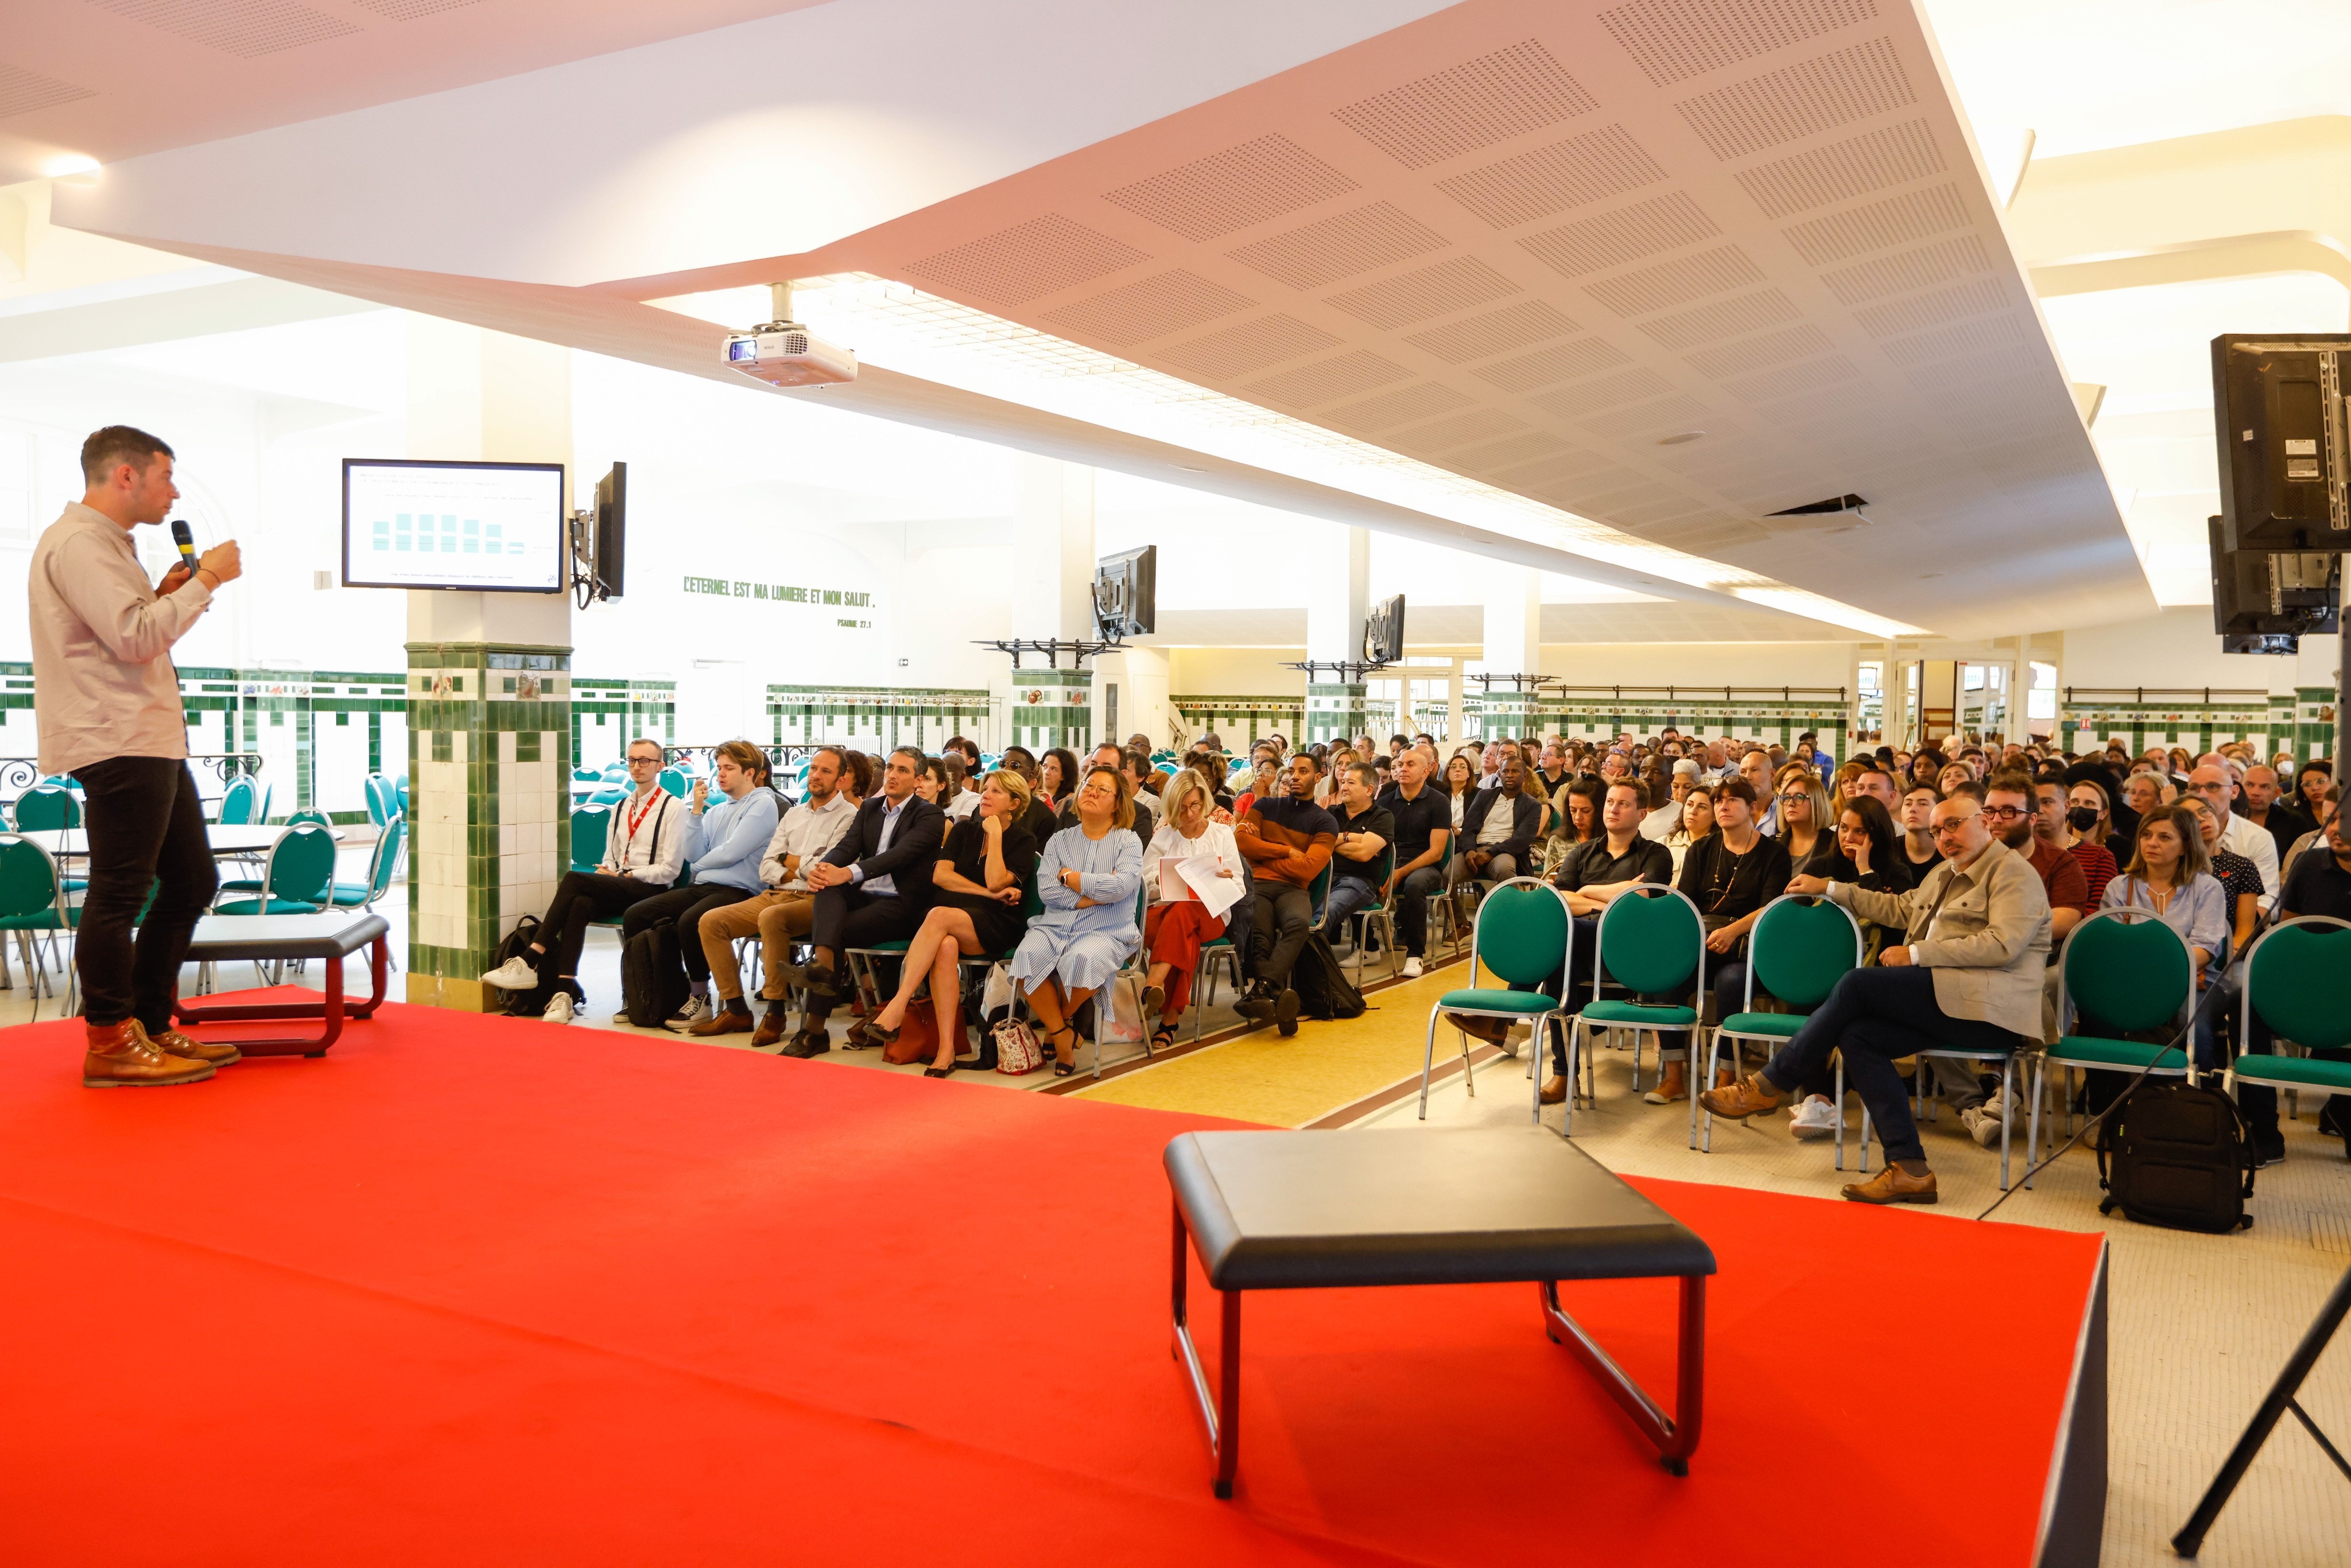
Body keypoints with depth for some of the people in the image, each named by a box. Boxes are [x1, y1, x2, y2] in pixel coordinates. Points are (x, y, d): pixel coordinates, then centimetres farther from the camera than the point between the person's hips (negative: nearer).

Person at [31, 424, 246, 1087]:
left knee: (192, 883, 13)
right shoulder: (79, 542, -10)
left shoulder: (105, 542, 23)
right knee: (119, 894, -5)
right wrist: (205, 581, -12)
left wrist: (163, 596, 12)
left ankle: (151, 1028, 21)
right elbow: (134, 639, -20)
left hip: (153, 746, 11)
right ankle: (109, 1044, 4)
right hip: (115, 745, -11)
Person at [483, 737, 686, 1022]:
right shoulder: (621, 807, 22)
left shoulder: (673, 807, 1)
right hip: (618, 889, 6)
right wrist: (607, 871, -1)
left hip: (652, 890, -6)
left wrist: (625, 876, -11)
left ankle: (528, 962, -27)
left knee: (573, 879, -26)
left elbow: (670, 869, -6)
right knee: (579, 905, -30)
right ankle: (564, 993, -38)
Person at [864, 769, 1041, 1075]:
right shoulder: (964, 830, 19)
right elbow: (940, 875, 4)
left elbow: (996, 882, -11)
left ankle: (897, 1008, -41)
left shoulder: (1023, 841, 6)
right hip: (953, 913, 3)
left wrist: (995, 834, -7)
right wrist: (988, 893, -5)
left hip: (994, 926, -3)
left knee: (940, 915, -35)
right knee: (945, 947, -35)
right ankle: (946, 1050, -39)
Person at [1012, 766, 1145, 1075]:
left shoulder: (1127, 841, 7)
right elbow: (1046, 891, -2)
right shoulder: (1060, 840, 14)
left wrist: (1070, 878, -5)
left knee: (1084, 959, -36)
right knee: (1028, 955, -30)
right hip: (1055, 926, 3)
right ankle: (1062, 1036, -15)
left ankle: (1056, 1022, -5)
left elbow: (1122, 885, -14)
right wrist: (1095, 895, -9)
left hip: (1106, 932, -2)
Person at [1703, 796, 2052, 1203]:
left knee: (1859, 983, -22)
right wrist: (1830, 888, 36)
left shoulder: (2013, 872, -2)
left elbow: (2002, 945, -15)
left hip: (1989, 1007, -9)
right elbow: (1900, 908, 38)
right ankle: (1909, 1170, -19)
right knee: (1856, 1037, -16)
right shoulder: (1945, 872, 26)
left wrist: (1917, 953, -14)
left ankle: (1769, 1087, -12)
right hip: (1944, 1001, 9)